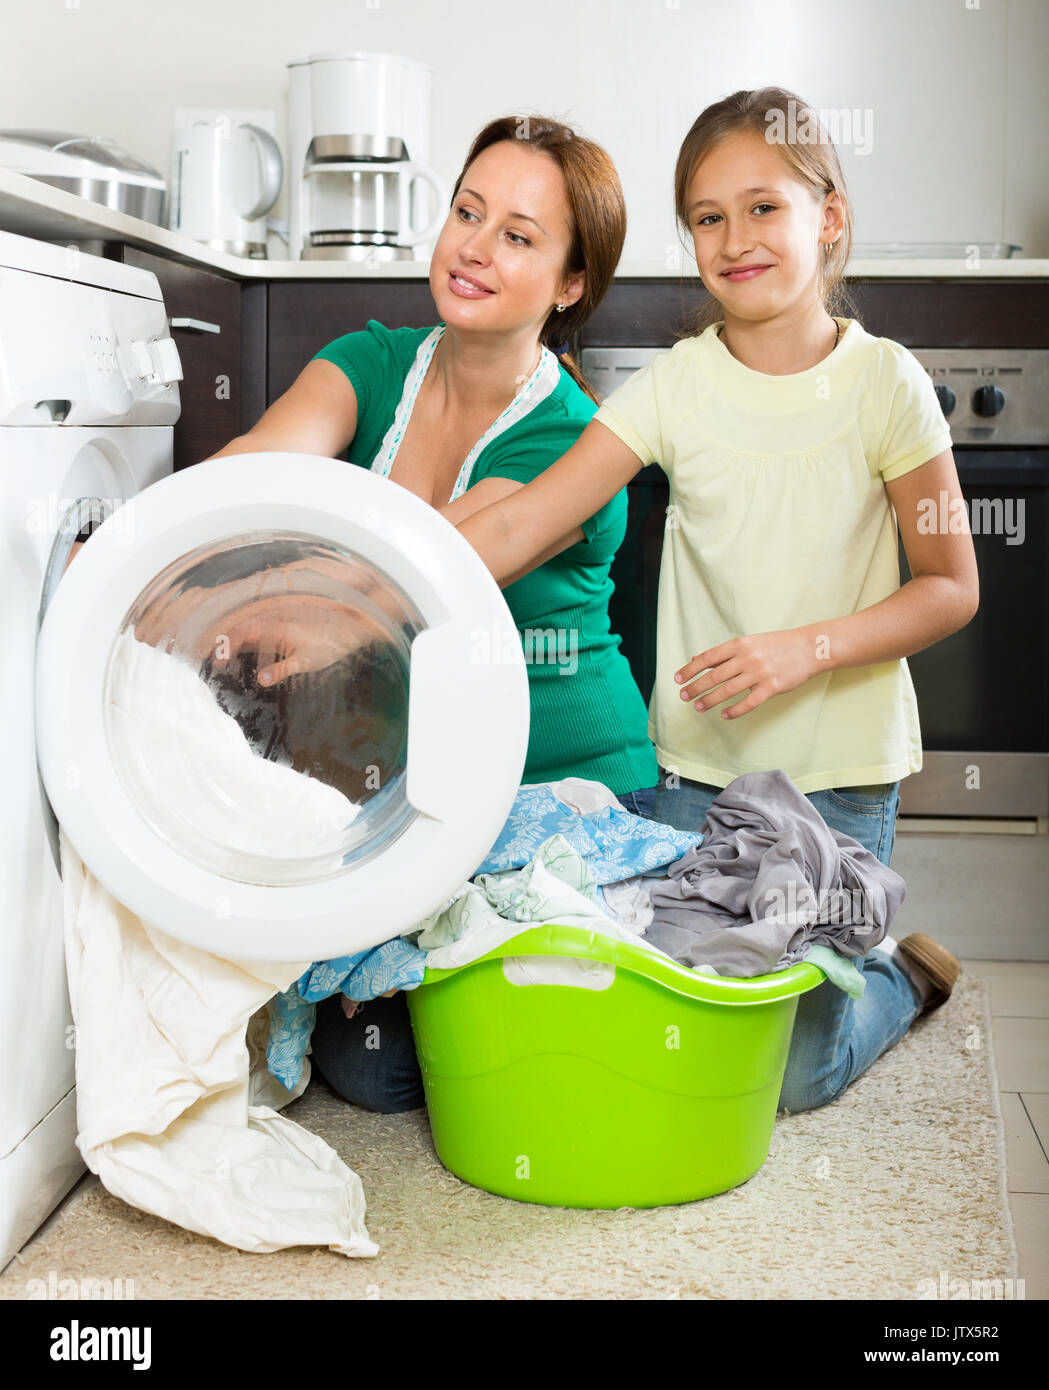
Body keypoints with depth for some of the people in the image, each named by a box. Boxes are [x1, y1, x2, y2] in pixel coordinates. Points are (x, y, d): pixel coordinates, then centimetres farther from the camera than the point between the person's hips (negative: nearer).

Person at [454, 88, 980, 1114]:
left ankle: (901, 976, 27)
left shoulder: (884, 384, -7)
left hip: (838, 772, -2)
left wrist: (805, 648, -18)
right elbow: (514, 530, -12)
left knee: (792, 1067, -4)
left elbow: (950, 586, -3)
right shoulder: (673, 387, -4)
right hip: (693, 766, 3)